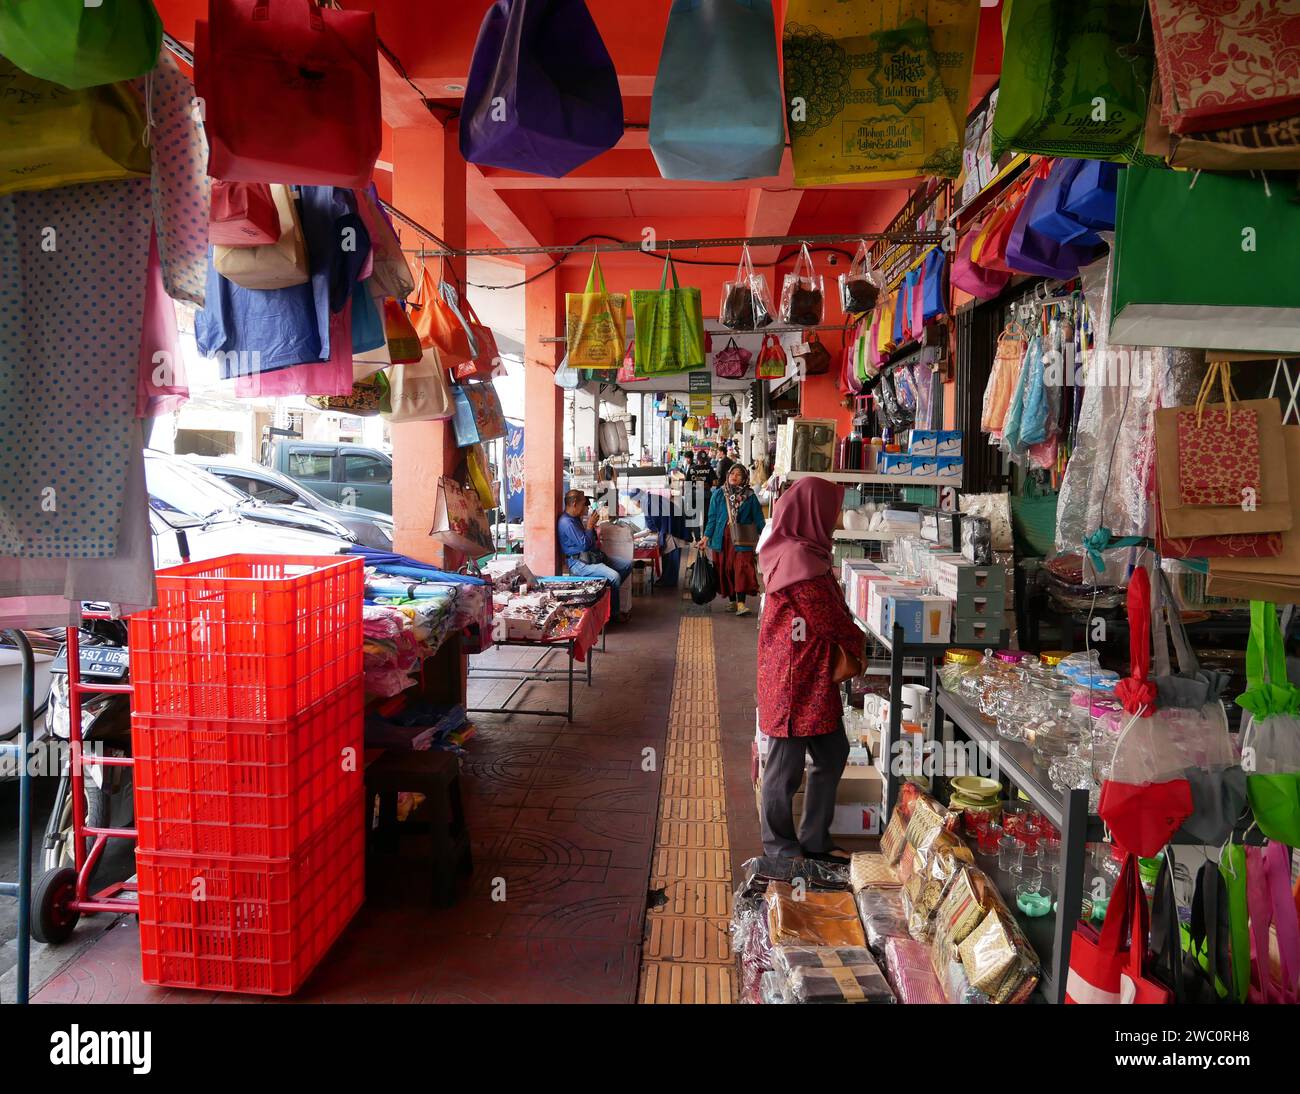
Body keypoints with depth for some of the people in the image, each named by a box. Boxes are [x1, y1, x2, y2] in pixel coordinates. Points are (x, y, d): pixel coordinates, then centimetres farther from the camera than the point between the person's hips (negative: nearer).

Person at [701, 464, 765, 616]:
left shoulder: (750, 496, 1)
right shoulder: (719, 494, 4)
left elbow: (758, 518, 5)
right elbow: (712, 517, 6)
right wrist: (706, 537, 1)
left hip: (742, 539, -2)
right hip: (723, 538, 2)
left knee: (742, 570, -13)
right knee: (726, 570, 6)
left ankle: (741, 603, -17)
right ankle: (732, 600, 19)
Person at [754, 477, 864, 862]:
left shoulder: (805, 553, 12)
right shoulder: (799, 558, -21)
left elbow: (828, 610, 12)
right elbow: (829, 618, -17)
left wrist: (848, 647, -1)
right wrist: (858, 644, 0)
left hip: (815, 679, 10)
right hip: (794, 679, -10)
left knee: (832, 753, 18)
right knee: (787, 766, 4)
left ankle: (815, 841, 31)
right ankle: (782, 851, 20)